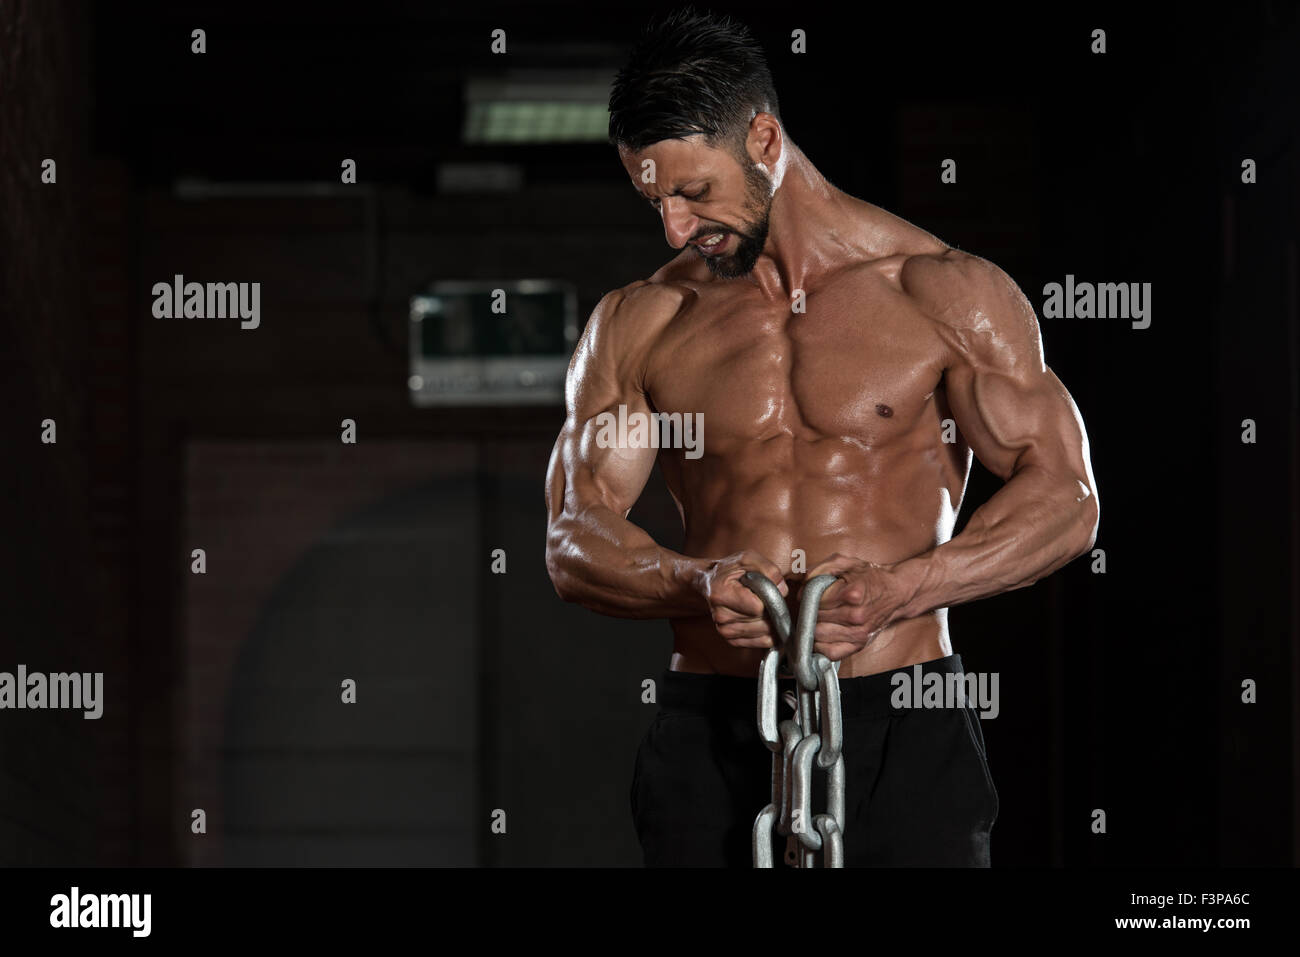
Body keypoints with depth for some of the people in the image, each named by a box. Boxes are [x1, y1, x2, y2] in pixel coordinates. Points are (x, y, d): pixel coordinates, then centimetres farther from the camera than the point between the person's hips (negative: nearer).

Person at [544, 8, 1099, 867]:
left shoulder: (944, 293, 2)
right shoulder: (636, 327, 10)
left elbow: (1064, 497, -3)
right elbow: (574, 539, 3)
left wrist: (900, 589, -20)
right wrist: (699, 586, -19)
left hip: (904, 731, -2)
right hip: (712, 732, 2)